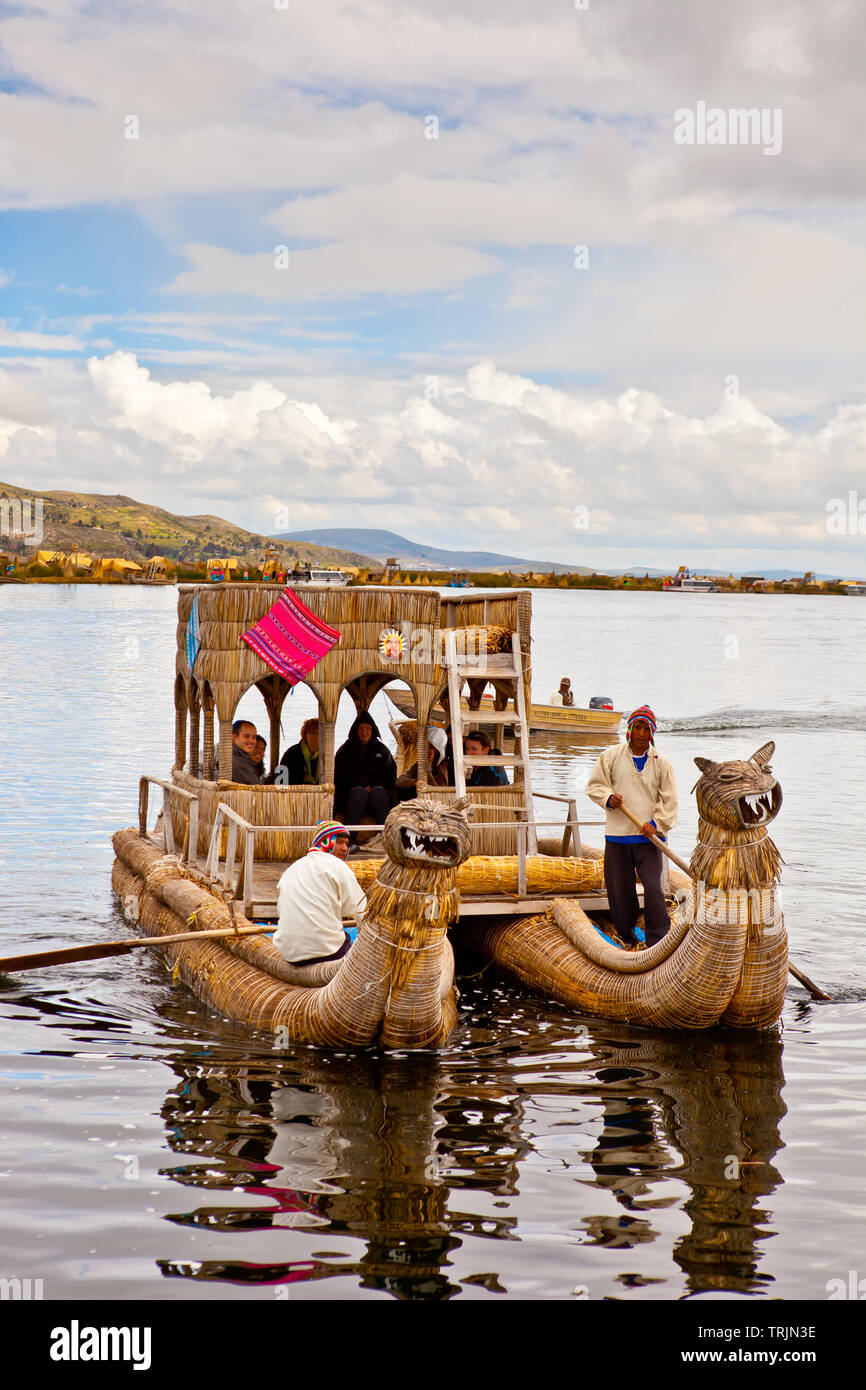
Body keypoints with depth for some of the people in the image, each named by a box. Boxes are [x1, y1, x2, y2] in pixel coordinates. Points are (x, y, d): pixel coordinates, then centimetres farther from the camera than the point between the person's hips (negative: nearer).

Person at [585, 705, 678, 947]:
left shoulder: (661, 762, 3)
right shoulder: (611, 756, 4)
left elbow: (669, 801, 4)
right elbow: (594, 785, 10)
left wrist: (656, 823, -10)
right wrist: (608, 797, -10)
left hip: (648, 836, -1)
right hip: (617, 836, 1)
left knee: (653, 887, -10)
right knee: (619, 888, 6)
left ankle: (657, 941, -2)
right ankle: (626, 934, 24)